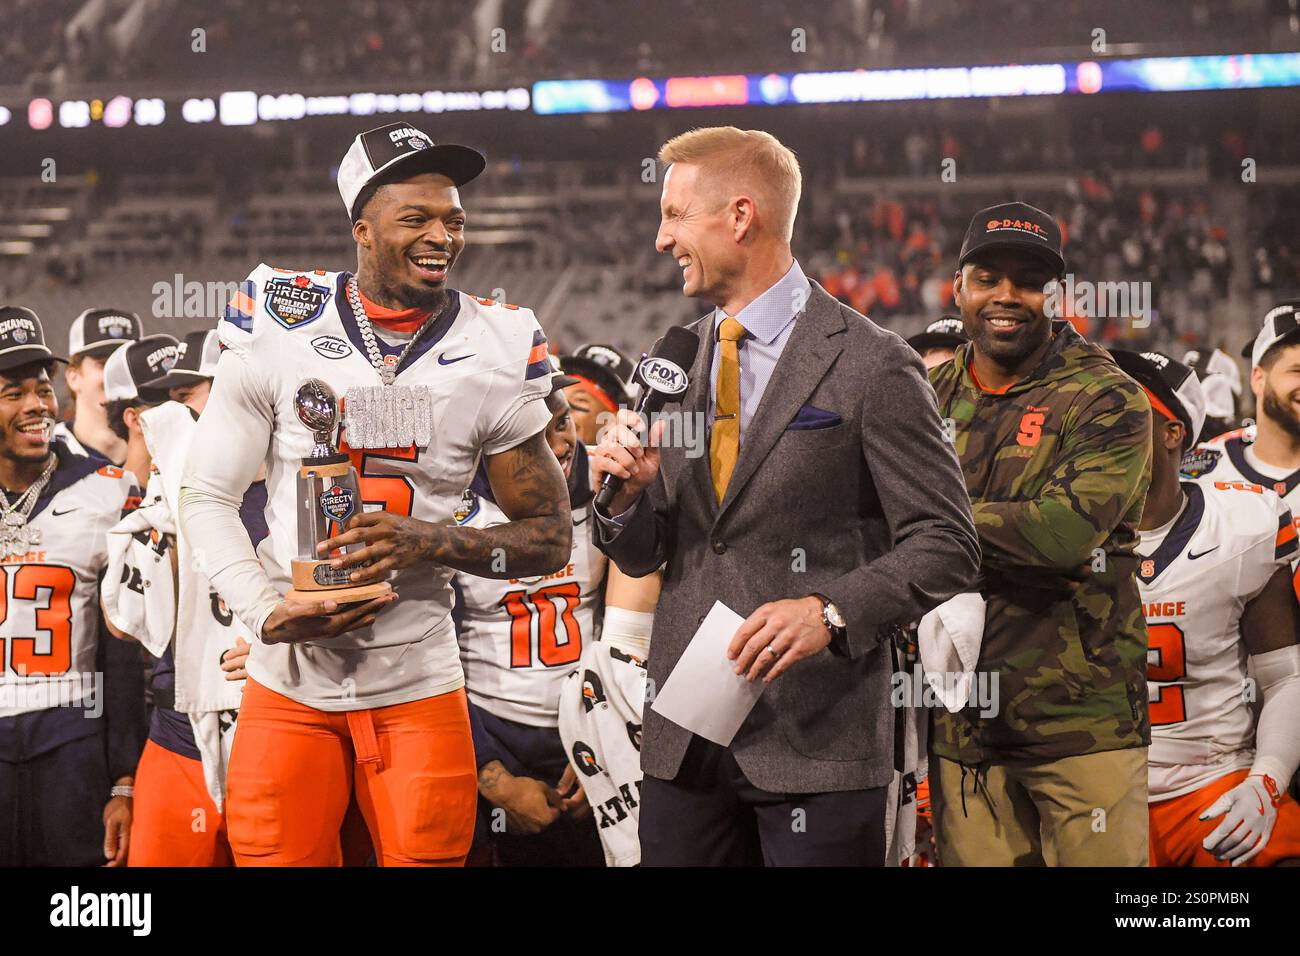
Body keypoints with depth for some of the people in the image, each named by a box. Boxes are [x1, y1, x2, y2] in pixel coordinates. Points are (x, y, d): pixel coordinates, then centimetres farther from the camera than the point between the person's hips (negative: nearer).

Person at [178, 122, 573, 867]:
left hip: (418, 688, 0)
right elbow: (209, 498, 1)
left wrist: (432, 541, -15)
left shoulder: (497, 353, -1)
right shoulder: (280, 329, -3)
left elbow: (551, 537, 3)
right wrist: (267, 610, -16)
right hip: (290, 683, 0)